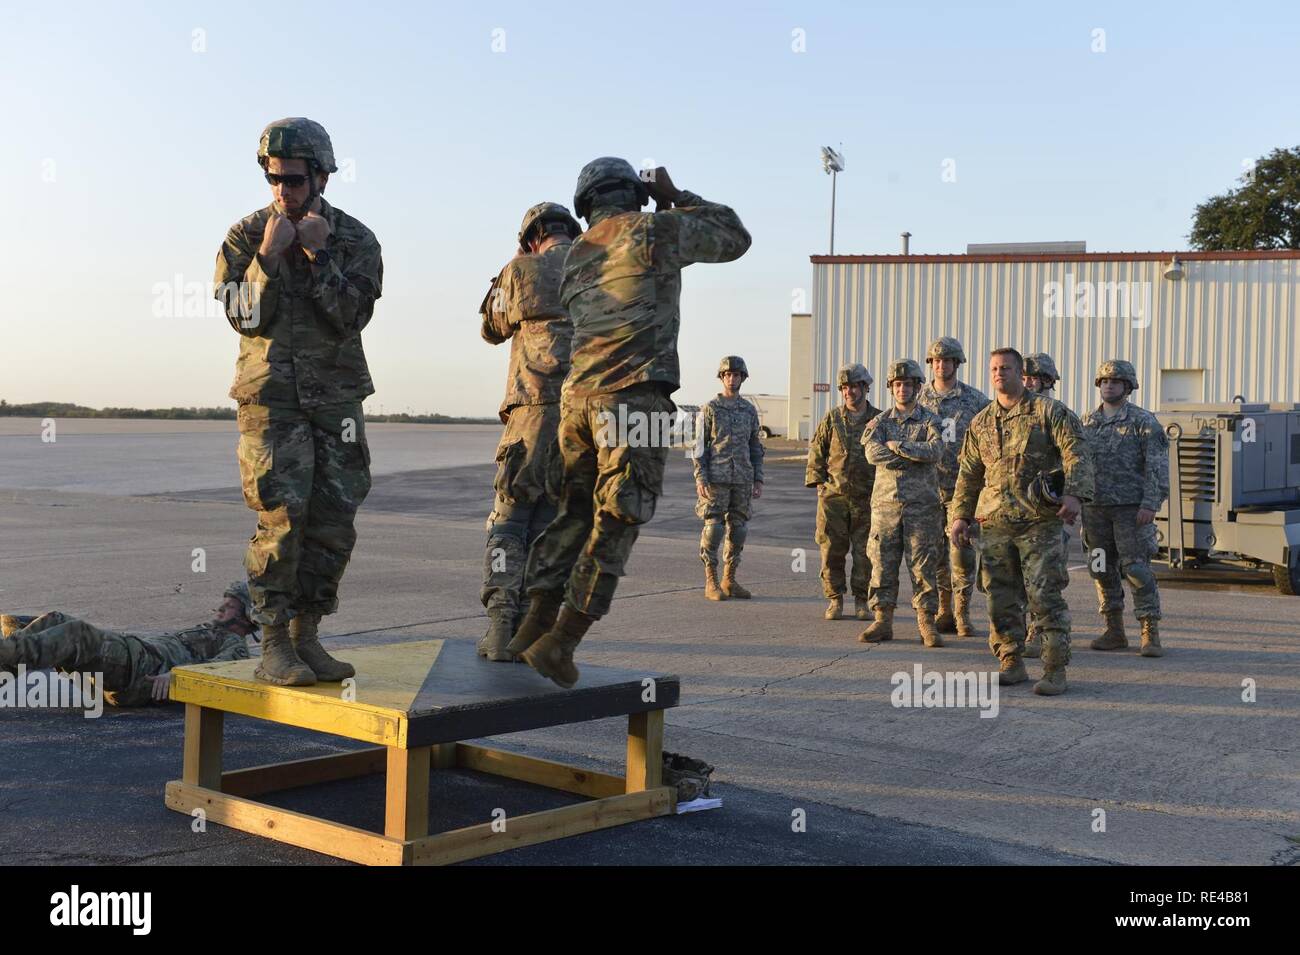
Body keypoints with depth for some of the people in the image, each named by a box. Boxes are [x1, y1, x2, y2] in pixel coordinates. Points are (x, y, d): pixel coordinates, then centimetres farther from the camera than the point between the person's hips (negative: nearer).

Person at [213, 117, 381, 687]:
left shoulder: (355, 240, 2)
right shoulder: (246, 235, 0)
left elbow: (352, 316, -10)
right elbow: (245, 317, -8)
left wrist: (318, 254, -17)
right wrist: (269, 255, -18)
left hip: (337, 399, 3)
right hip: (271, 397, -2)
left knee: (333, 524, 2)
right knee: (281, 519, -12)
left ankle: (306, 639, 12)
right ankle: (274, 647, -6)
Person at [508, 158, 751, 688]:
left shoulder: (575, 257, 18)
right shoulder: (653, 229, 0)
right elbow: (734, 238, 13)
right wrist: (675, 197, 20)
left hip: (579, 399, 6)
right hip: (635, 399, -6)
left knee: (575, 515, 19)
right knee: (613, 528, -1)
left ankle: (533, 627, 17)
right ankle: (559, 644, -3)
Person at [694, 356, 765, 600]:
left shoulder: (750, 410, 10)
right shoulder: (710, 409, -2)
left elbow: (755, 447, 13)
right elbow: (700, 446, -4)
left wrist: (758, 480, 5)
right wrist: (700, 479, -13)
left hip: (742, 479, 4)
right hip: (716, 479, -4)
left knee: (738, 530, 5)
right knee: (713, 530, -5)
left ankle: (729, 581, 15)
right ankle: (711, 583, 2)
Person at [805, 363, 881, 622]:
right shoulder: (832, 418, 4)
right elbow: (816, 451, 8)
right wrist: (818, 482, 1)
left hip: (866, 497, 0)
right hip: (833, 495, 1)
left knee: (864, 552, 2)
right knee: (832, 550, 1)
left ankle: (861, 601, 13)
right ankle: (835, 600, 12)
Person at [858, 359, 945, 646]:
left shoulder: (930, 421, 6)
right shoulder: (879, 422, 9)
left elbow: (935, 450, -15)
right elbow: (873, 453, -11)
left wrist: (897, 446, -12)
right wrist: (916, 455, -12)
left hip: (922, 505, -2)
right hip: (886, 503, 2)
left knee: (924, 567, -1)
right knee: (883, 565, 3)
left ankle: (927, 625, 4)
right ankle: (882, 622, 10)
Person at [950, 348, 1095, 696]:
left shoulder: (1050, 412, 1)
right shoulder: (981, 423, 15)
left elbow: (1077, 454, -8)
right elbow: (968, 474, 20)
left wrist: (1074, 494, -23)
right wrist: (960, 516, 14)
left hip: (1039, 521, -5)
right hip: (994, 523, 5)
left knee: (1045, 595, -8)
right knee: (1000, 597, 6)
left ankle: (1055, 670, -4)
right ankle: (1011, 664, 17)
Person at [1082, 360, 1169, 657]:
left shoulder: (1143, 421, -3)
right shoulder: (1088, 422, 13)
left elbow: (1158, 467, -8)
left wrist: (1150, 504, -17)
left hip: (1131, 509, -5)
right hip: (1095, 509, 5)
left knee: (1136, 569, -8)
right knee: (1102, 571, 7)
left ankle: (1150, 635, -4)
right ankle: (1114, 631, 16)